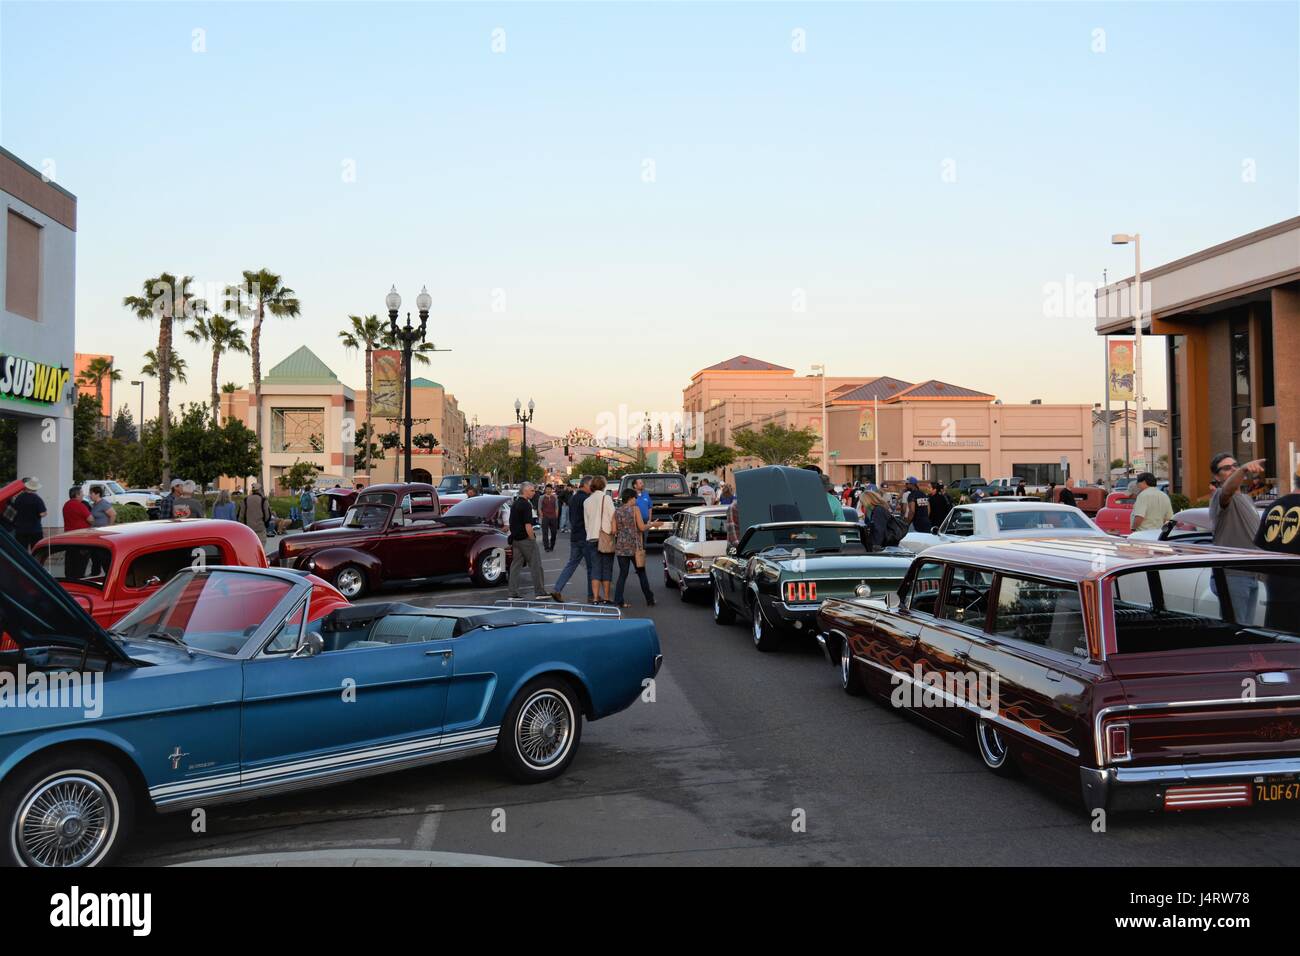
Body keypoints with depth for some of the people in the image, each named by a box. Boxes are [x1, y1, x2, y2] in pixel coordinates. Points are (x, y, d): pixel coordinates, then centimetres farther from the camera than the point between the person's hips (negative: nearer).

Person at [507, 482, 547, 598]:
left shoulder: (514, 504, 14)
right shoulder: (526, 505, -15)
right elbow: (528, 525, -20)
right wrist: (533, 539, -13)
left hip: (515, 539, 9)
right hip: (525, 539, -9)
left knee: (516, 565, 8)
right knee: (536, 565, -1)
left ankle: (513, 593, 7)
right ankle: (540, 592, 3)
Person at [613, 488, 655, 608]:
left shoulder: (617, 512, 5)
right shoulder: (635, 509, -6)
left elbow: (614, 530, 1)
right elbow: (642, 527, -11)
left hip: (621, 547, 3)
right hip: (635, 546, -3)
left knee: (623, 573, 8)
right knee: (641, 573, 8)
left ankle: (618, 600, 0)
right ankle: (649, 600, 14)